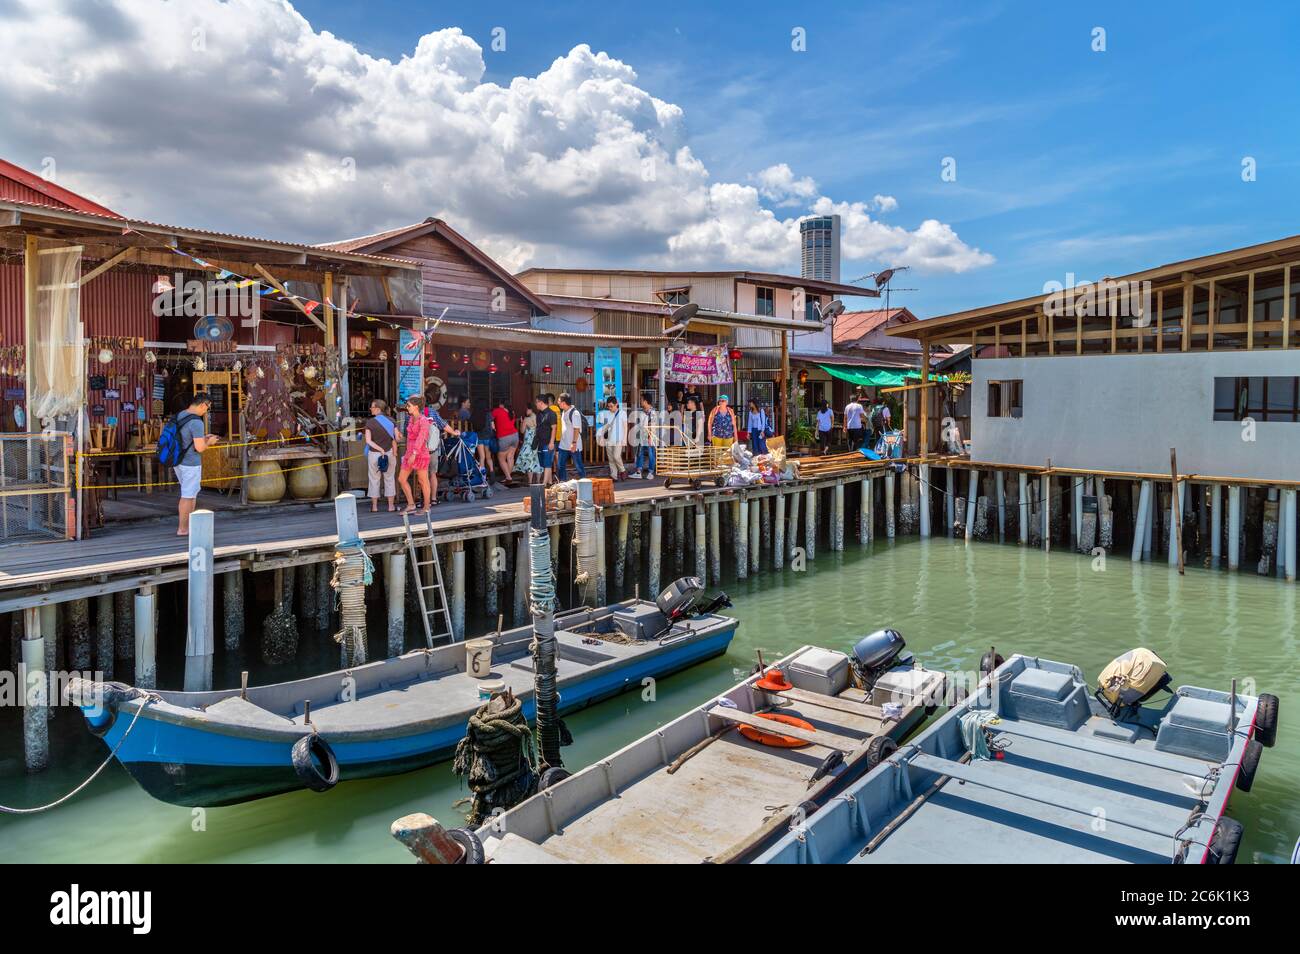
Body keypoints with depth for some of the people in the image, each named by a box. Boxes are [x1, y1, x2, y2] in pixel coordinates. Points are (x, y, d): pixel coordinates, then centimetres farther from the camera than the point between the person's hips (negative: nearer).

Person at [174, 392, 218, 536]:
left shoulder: (180, 415, 6)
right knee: (188, 496, 3)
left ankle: (189, 523, 27)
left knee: (192, 492, 21)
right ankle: (182, 529, 12)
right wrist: (209, 442, -3)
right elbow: (199, 448, -22)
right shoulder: (196, 422, -21)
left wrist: (203, 438, 15)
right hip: (191, 464, -9)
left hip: (178, 462, 9)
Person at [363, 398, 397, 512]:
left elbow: (368, 440, -13)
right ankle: (391, 506, 13)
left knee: (374, 480, 9)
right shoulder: (391, 421, -3)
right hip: (389, 453, 1)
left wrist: (379, 449, -12)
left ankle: (374, 506, 14)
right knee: (389, 479, 11)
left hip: (374, 454, -1)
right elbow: (397, 438, -4)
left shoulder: (370, 422, -7)